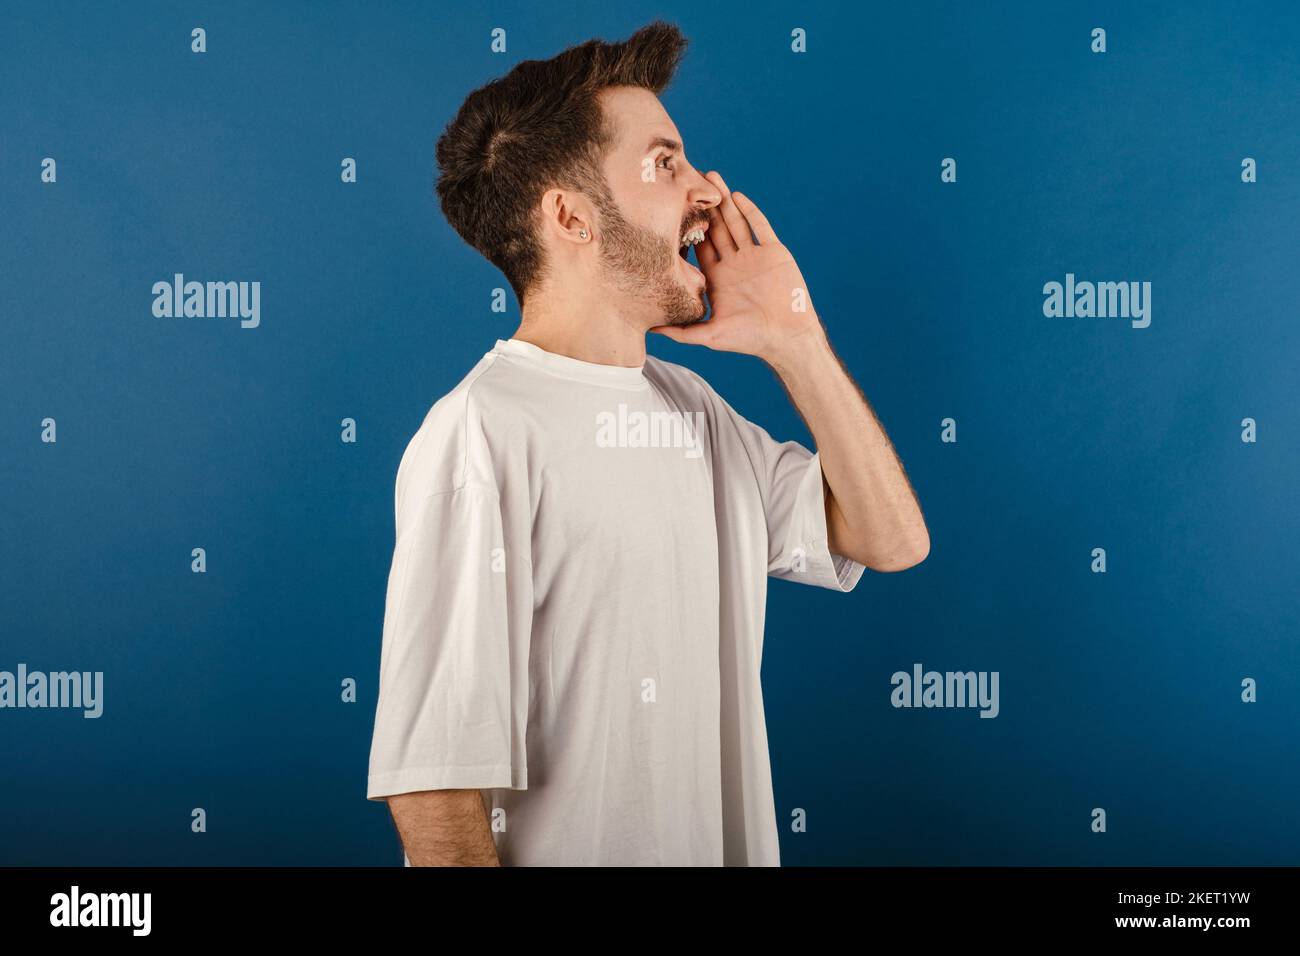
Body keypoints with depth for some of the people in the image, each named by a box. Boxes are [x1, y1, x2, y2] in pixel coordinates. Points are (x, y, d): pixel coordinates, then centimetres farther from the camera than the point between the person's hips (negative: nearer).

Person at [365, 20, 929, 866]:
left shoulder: (691, 405, 5)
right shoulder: (483, 431, -20)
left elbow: (892, 538, 6)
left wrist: (794, 341, -2)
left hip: (730, 843, 8)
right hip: (568, 850, -8)